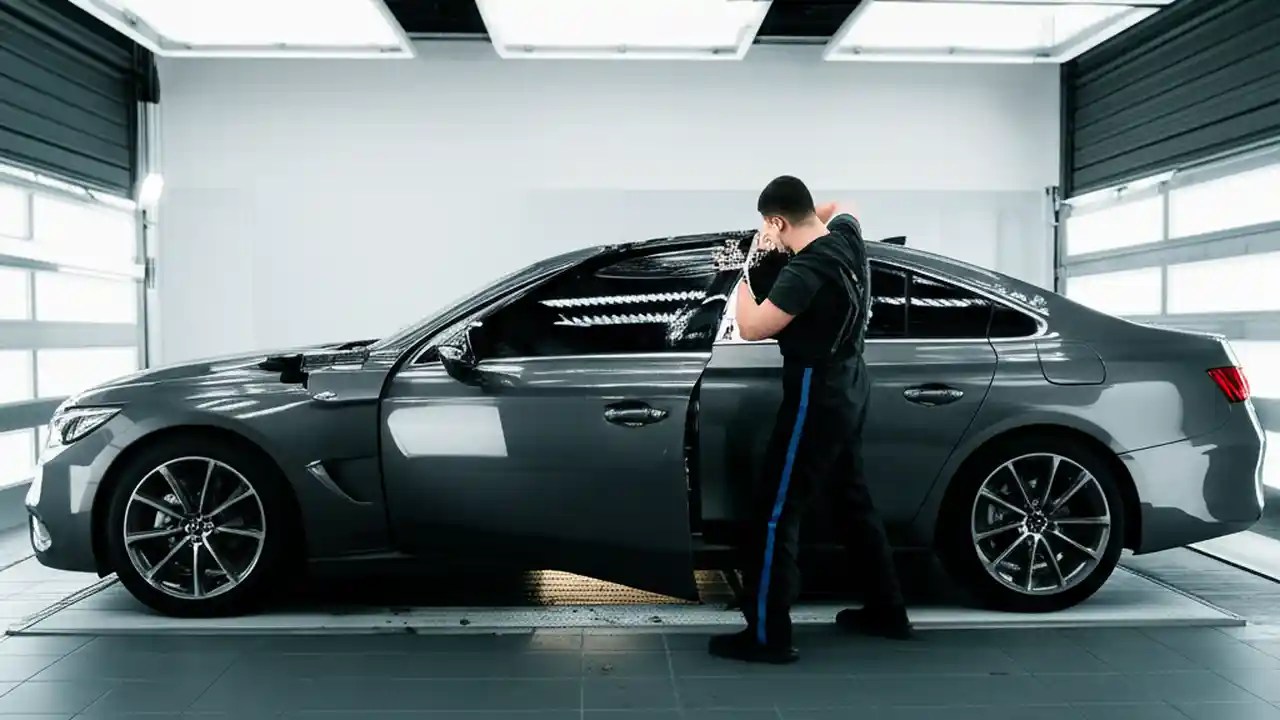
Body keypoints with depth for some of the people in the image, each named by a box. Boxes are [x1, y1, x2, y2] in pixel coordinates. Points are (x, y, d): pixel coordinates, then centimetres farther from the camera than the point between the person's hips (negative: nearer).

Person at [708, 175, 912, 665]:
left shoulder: (808, 271, -25)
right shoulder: (847, 236, 0)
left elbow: (751, 328, -22)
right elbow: (839, 208, 26)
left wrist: (744, 272, -7)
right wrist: (809, 219, 12)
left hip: (817, 399, -10)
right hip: (849, 389, 10)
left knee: (776, 514, -3)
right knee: (853, 501, 20)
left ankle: (768, 636, 3)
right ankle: (887, 611, 31)